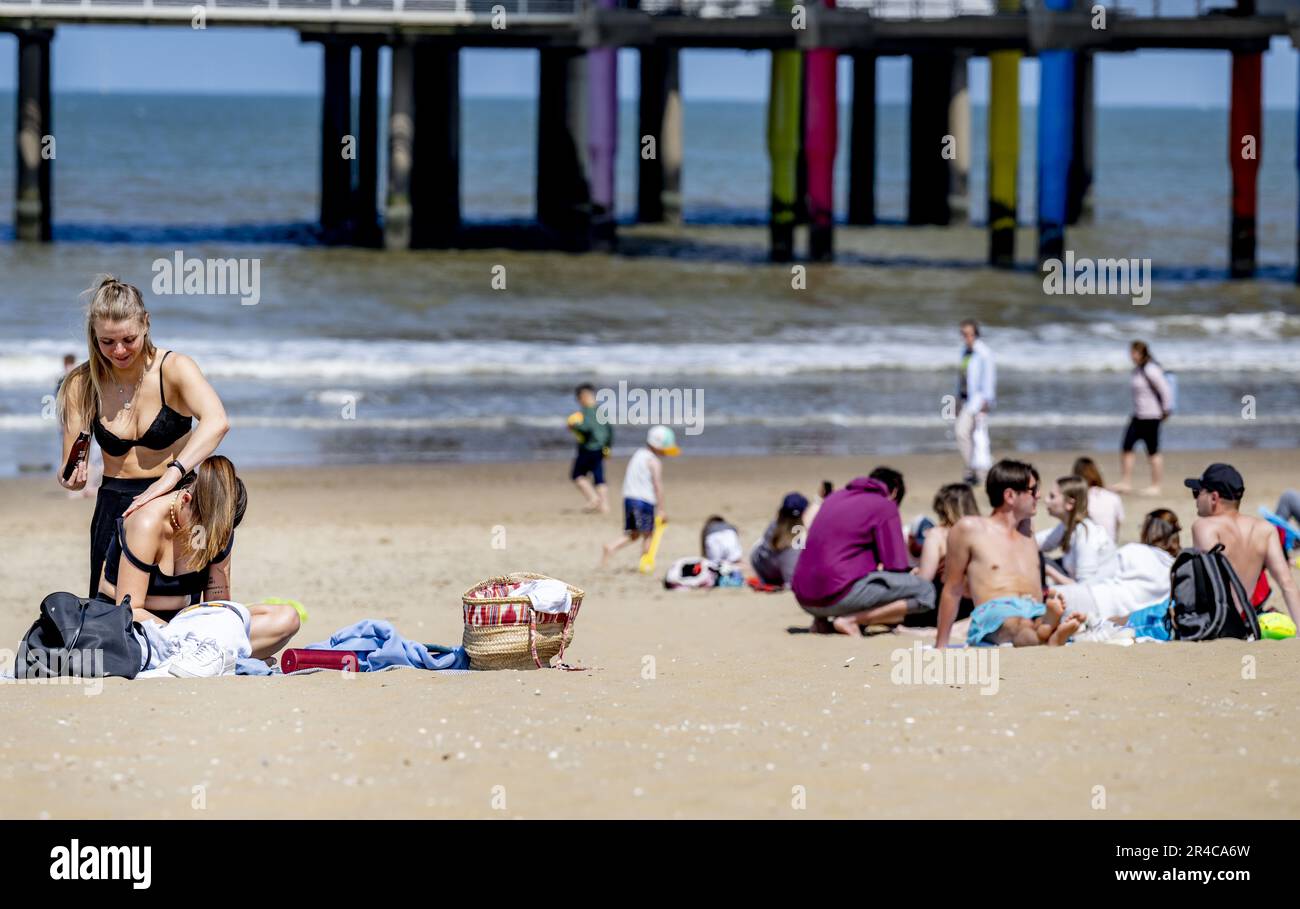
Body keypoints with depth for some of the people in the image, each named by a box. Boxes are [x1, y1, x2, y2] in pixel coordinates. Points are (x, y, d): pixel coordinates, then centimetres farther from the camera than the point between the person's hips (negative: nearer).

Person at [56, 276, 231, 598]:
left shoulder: (173, 368, -11)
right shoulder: (83, 384, -3)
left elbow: (217, 422, -30)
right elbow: (72, 468, -3)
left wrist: (170, 477, -41)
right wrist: (71, 478, -28)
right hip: (115, 508, 2)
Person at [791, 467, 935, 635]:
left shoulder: (835, 497, 22)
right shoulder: (885, 506, 1)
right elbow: (896, 565, -3)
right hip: (840, 595, -8)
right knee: (926, 592, -4)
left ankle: (822, 619, 9)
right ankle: (851, 620, -12)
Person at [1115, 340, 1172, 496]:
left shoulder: (1150, 370, -17)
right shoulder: (1137, 370, 11)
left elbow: (1165, 390, -17)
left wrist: (1165, 410, -10)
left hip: (1151, 417, -9)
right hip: (1137, 416, 9)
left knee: (1153, 452, 1)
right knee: (1126, 448, 2)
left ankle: (1155, 486, 9)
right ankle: (1127, 483, 7)